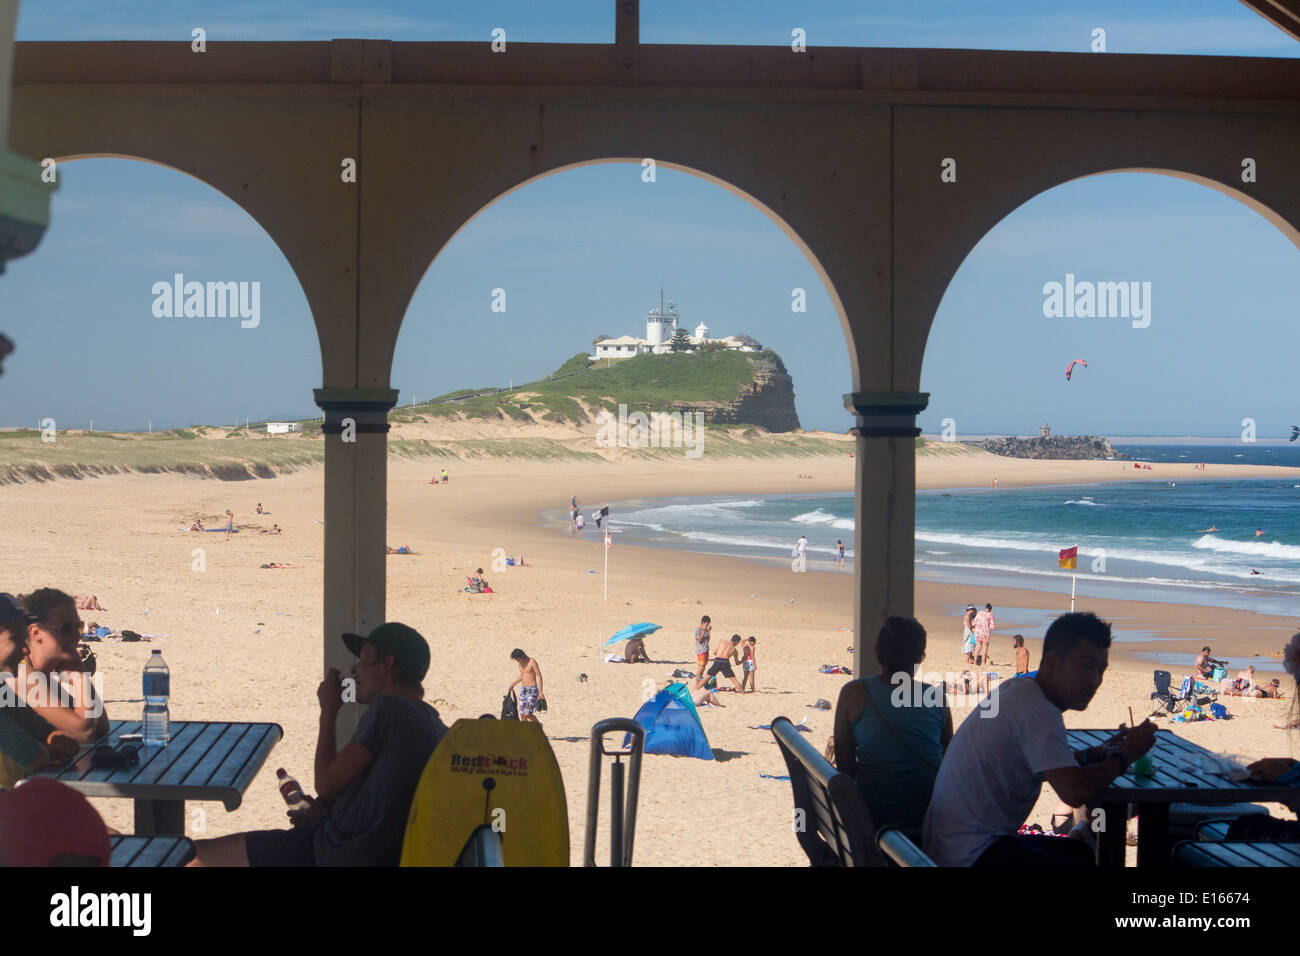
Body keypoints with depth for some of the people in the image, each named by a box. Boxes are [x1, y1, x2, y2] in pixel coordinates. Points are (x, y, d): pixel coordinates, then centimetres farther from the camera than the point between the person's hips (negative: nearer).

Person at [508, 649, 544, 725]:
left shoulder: (532, 661, -12)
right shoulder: (520, 663, 9)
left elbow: (539, 676, -13)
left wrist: (540, 691, -18)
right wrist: (512, 685, 19)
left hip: (532, 690, -7)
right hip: (523, 689, 7)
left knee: (527, 714, -11)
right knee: (522, 715, 2)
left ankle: (538, 724, 13)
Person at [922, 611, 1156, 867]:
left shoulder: (1018, 691, 12)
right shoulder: (1036, 711, -20)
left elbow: (1051, 766, 26)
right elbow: (1074, 791, -28)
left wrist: (1099, 752, 10)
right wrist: (1123, 756, -11)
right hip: (971, 855, -11)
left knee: (1082, 852, 22)